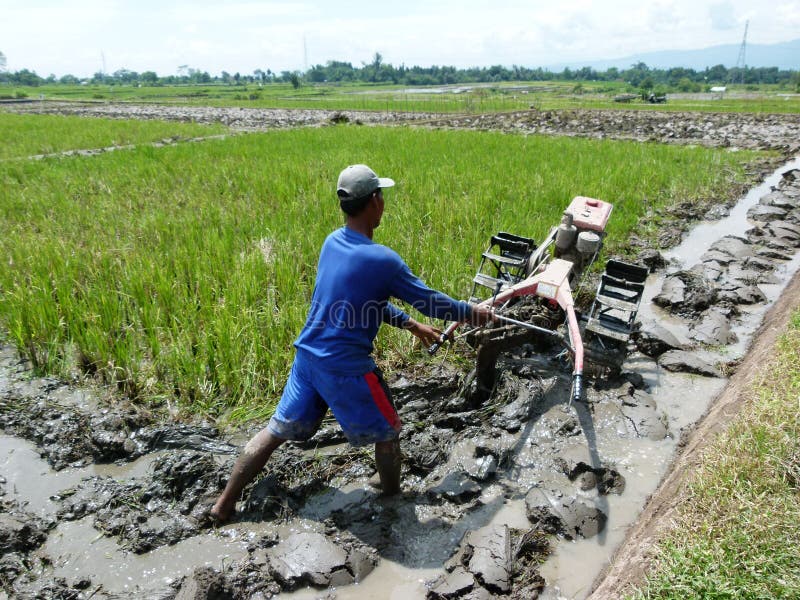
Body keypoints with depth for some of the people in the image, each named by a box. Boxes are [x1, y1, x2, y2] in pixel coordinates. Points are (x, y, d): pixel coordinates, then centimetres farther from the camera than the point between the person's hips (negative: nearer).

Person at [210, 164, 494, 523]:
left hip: (307, 356, 7)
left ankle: (224, 504, 29)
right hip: (345, 368, -7)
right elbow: (429, 301, -8)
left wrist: (410, 324, 19)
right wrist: (471, 312, 9)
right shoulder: (381, 260, -20)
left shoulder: (331, 243, 3)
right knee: (388, 434, 17)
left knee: (278, 429, 19)